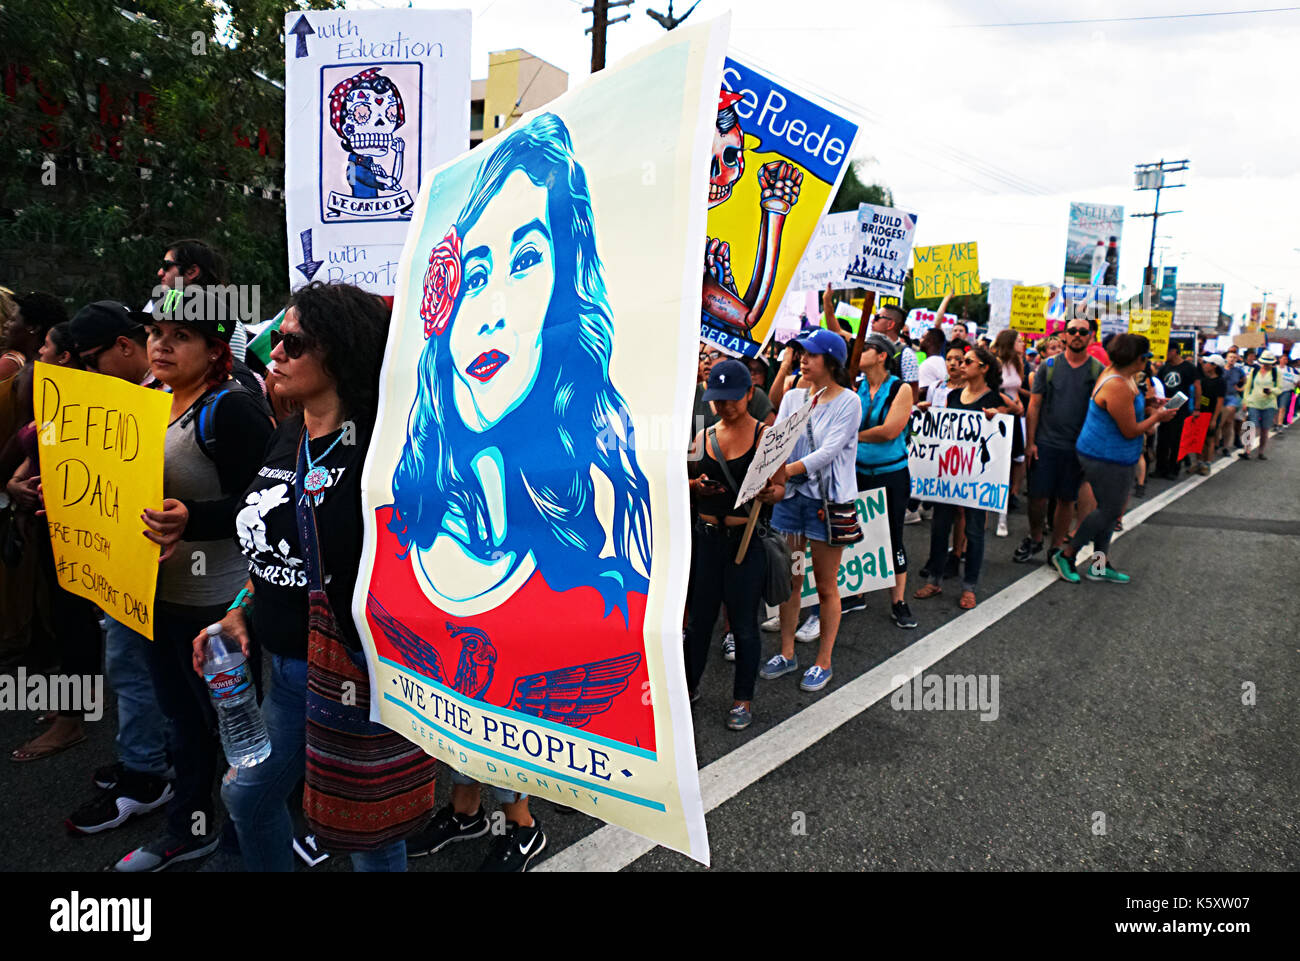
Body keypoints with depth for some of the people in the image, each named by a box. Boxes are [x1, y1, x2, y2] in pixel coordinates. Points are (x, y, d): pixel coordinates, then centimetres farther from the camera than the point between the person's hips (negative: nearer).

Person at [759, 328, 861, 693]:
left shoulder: (848, 402, -7)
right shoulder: (792, 397, 8)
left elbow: (830, 449, -18)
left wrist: (788, 469, -31)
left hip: (828, 499, -5)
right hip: (791, 495, 5)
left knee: (825, 585, 5)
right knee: (790, 578, 12)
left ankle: (823, 662, 18)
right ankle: (787, 653, 25)